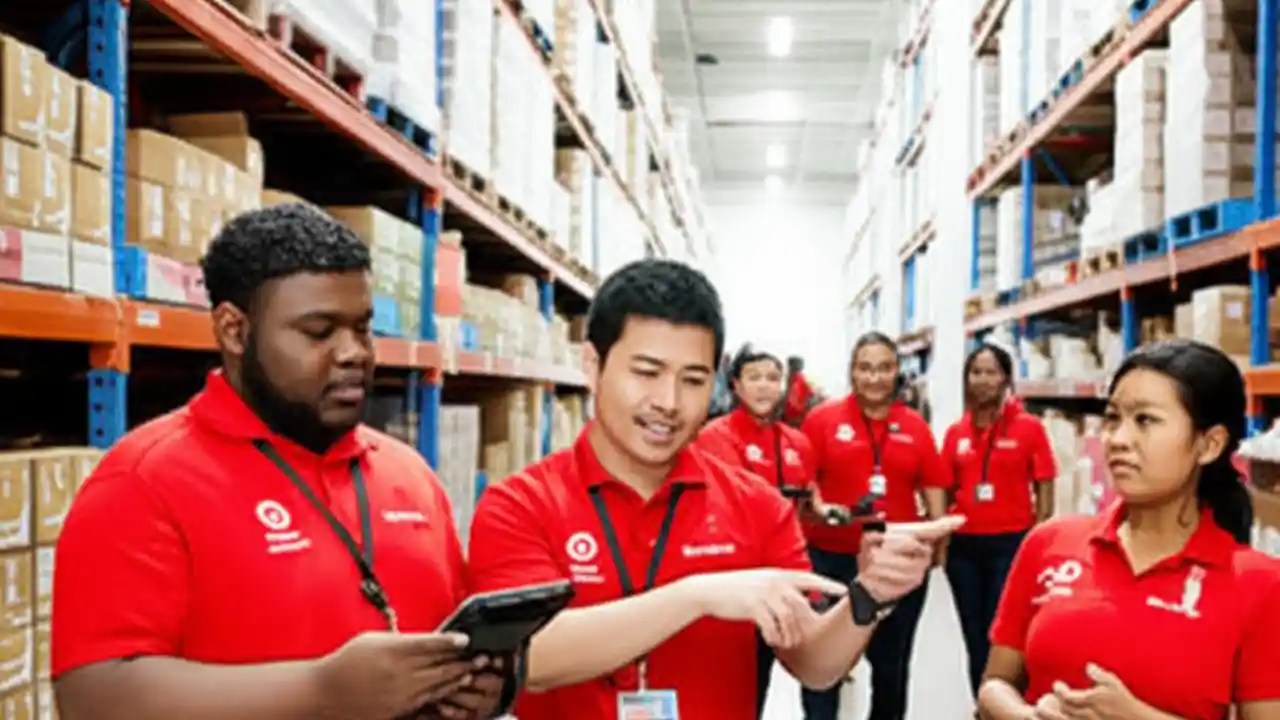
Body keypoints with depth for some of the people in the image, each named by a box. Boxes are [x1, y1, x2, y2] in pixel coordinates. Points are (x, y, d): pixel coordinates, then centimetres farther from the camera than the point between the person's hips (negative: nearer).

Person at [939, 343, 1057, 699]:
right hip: (964, 545, 4)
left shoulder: (1029, 427, -4)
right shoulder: (955, 433, 5)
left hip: (1011, 543, -4)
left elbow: (1044, 492, -2)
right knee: (975, 638, 13)